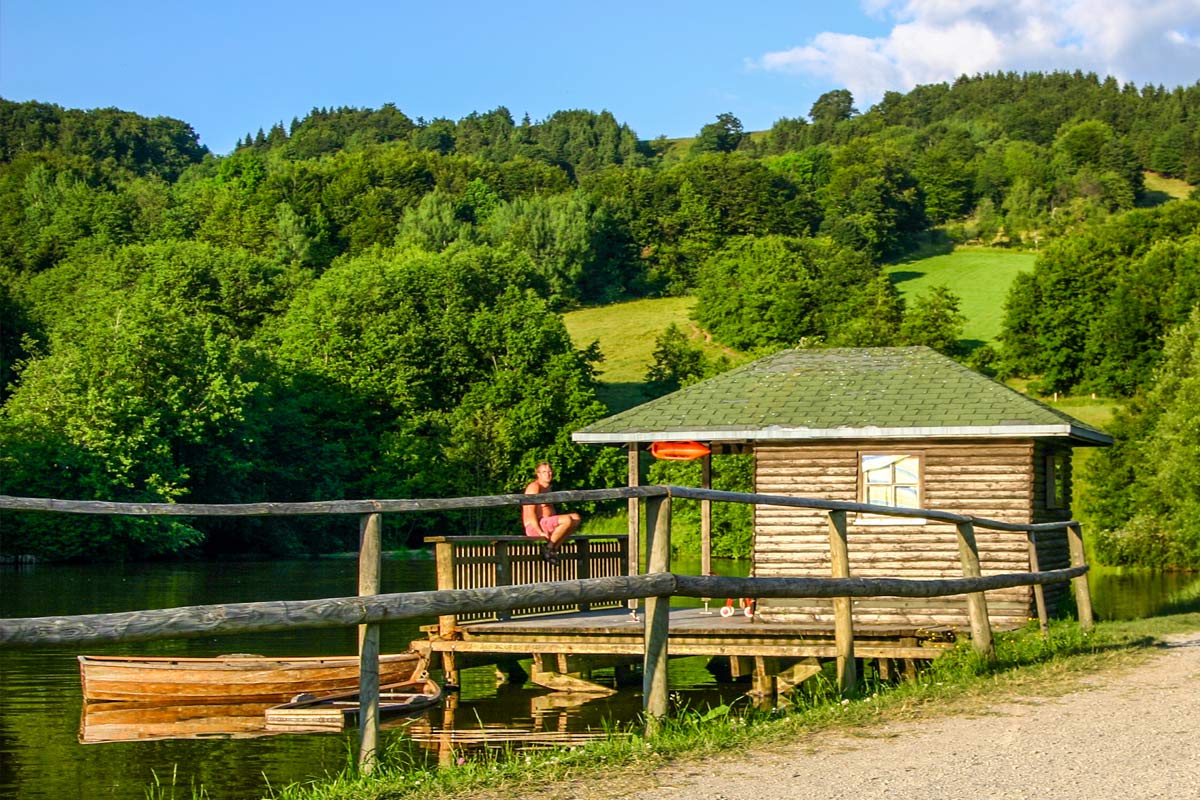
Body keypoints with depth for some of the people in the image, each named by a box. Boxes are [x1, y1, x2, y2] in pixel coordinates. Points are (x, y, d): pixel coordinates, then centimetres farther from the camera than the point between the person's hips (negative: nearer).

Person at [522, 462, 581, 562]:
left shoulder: (547, 488, 20)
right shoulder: (534, 487, -10)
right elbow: (530, 512, -18)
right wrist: (540, 532, -24)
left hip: (547, 524, 10)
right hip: (534, 527, -10)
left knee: (576, 518, 1)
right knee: (567, 520, -27)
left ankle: (554, 548, -2)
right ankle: (548, 549, -14)